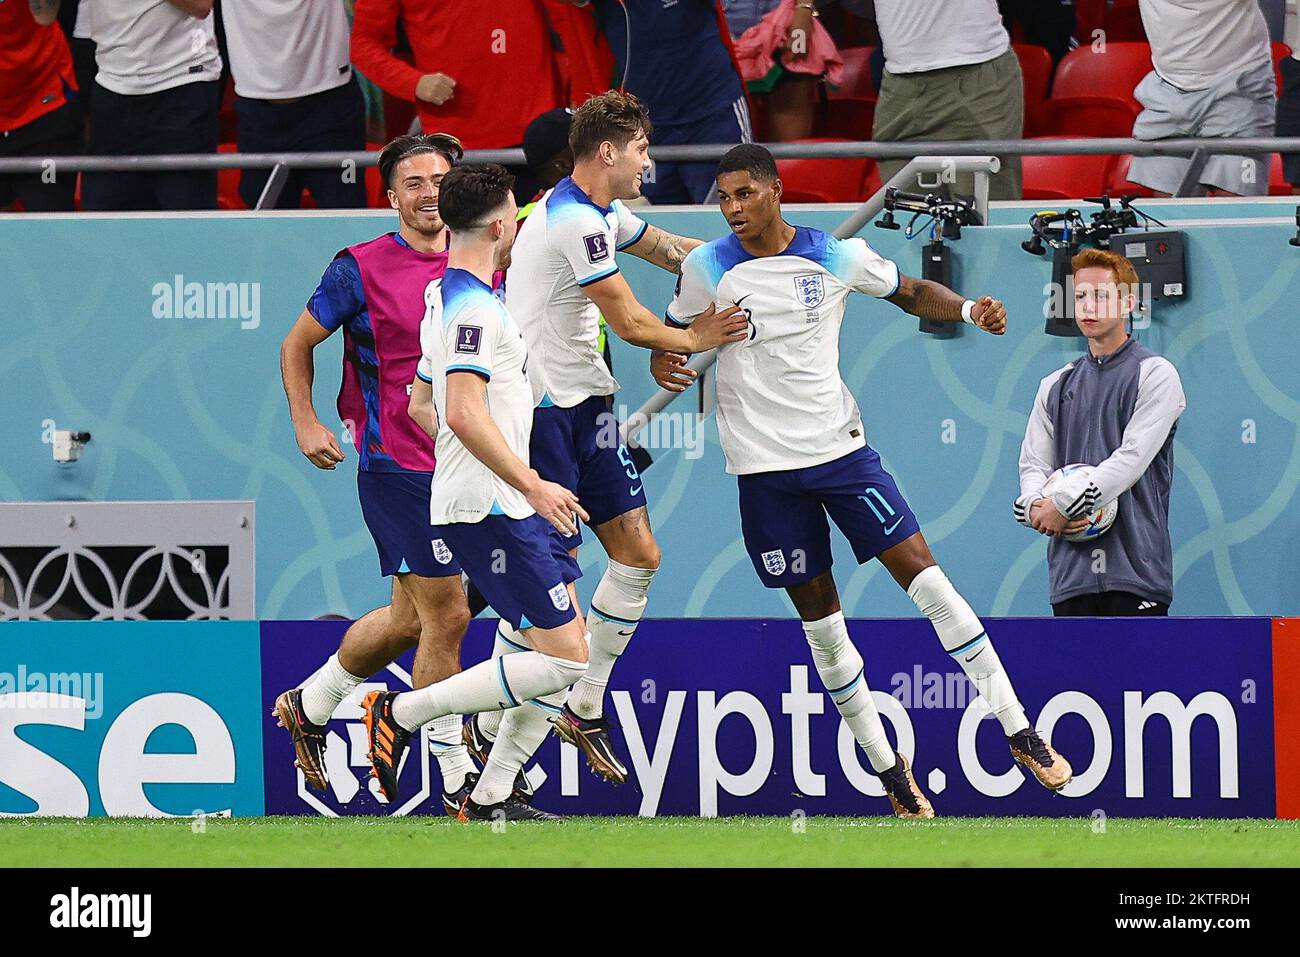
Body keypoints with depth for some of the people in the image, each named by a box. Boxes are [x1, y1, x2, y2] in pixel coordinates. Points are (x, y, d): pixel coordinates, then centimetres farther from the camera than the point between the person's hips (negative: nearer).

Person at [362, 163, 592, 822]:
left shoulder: (444, 297, 16)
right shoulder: (474, 306, -16)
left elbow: (421, 405, 25)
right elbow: (464, 415, -27)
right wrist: (533, 486, -26)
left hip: (508, 506, 10)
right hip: (490, 513, -10)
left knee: (570, 644, 11)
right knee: (562, 661, -12)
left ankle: (489, 798, 10)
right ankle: (400, 714, -7)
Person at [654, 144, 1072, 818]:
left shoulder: (836, 256, -1)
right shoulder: (708, 269, -2)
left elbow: (910, 293, 13)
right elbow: (674, 331, 10)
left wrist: (969, 309, -5)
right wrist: (663, 359, -13)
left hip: (840, 446, 0)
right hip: (765, 468, 0)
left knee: (924, 577, -8)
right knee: (819, 617, 2)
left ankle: (1018, 731, -2)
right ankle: (886, 767, 15)